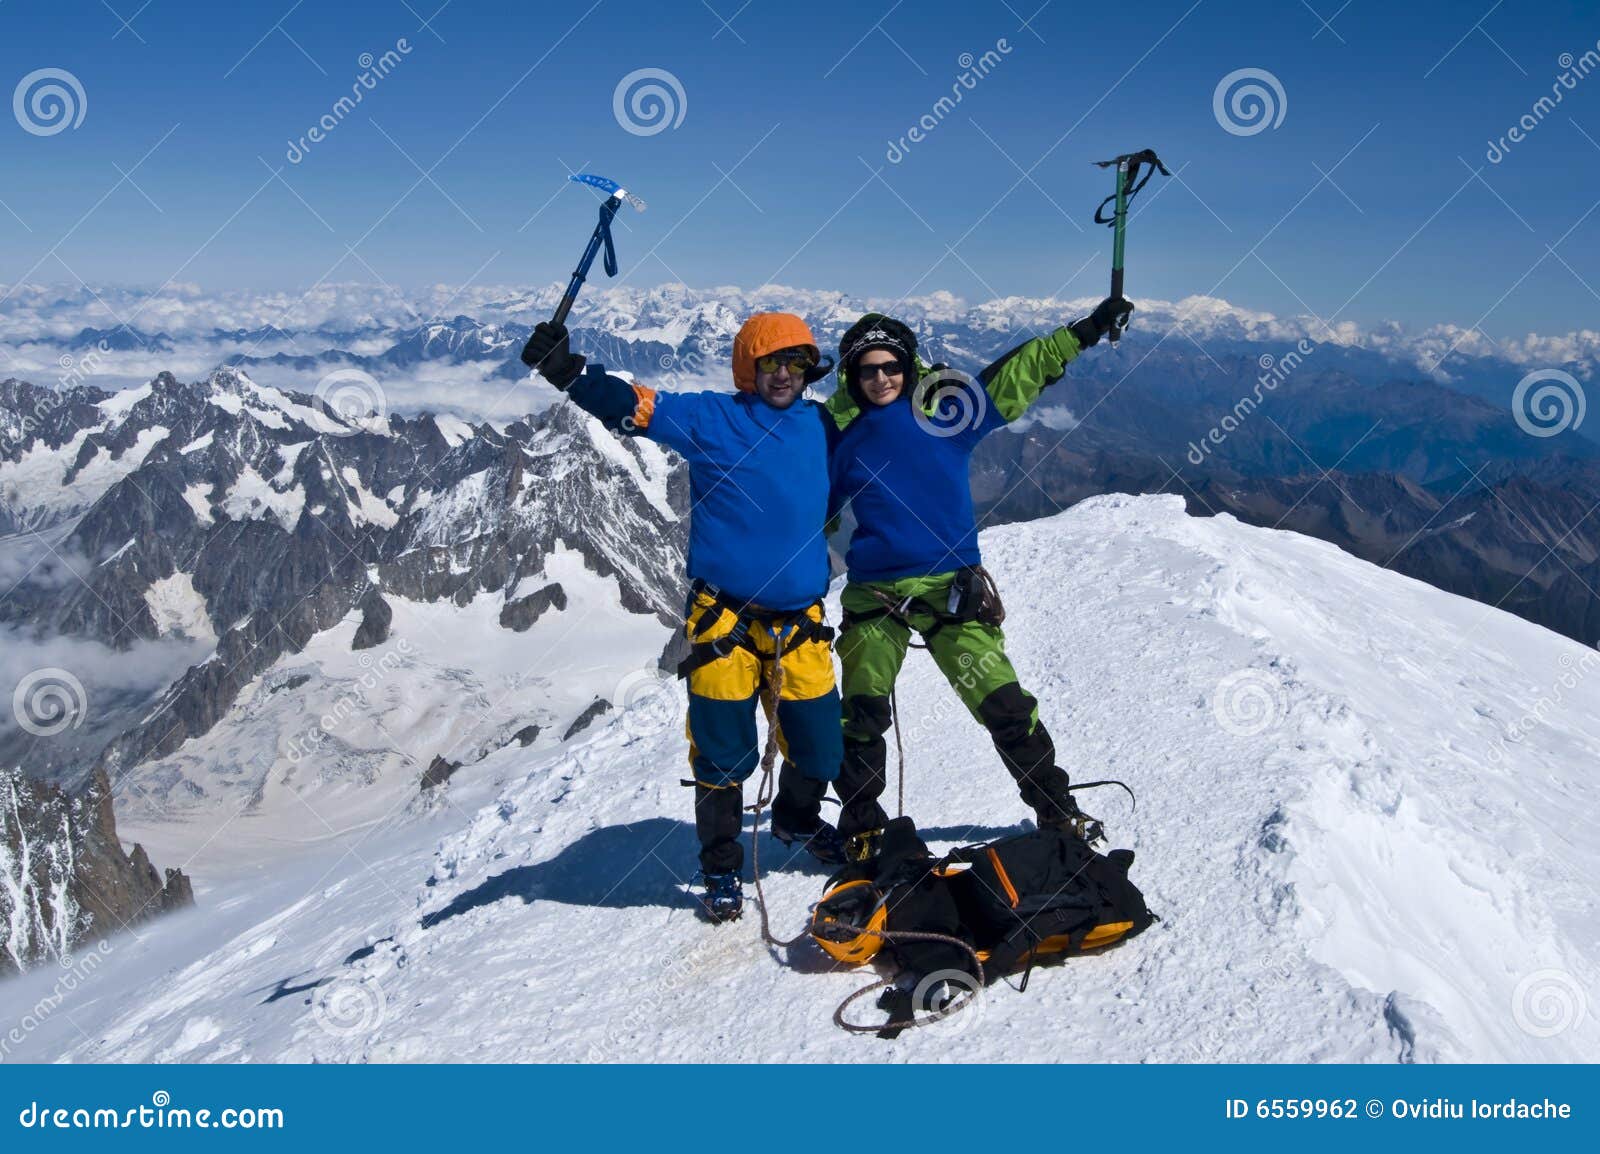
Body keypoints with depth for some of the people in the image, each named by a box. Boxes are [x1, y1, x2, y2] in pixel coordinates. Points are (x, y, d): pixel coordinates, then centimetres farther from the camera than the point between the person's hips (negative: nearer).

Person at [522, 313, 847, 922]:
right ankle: (721, 868, 23)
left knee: (819, 748, 10)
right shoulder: (710, 419, -2)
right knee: (723, 753, 1)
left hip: (800, 623, 4)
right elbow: (628, 405, -12)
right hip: (725, 620, -4)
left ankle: (797, 818, 43)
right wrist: (566, 369, -24)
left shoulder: (821, 426, 10)